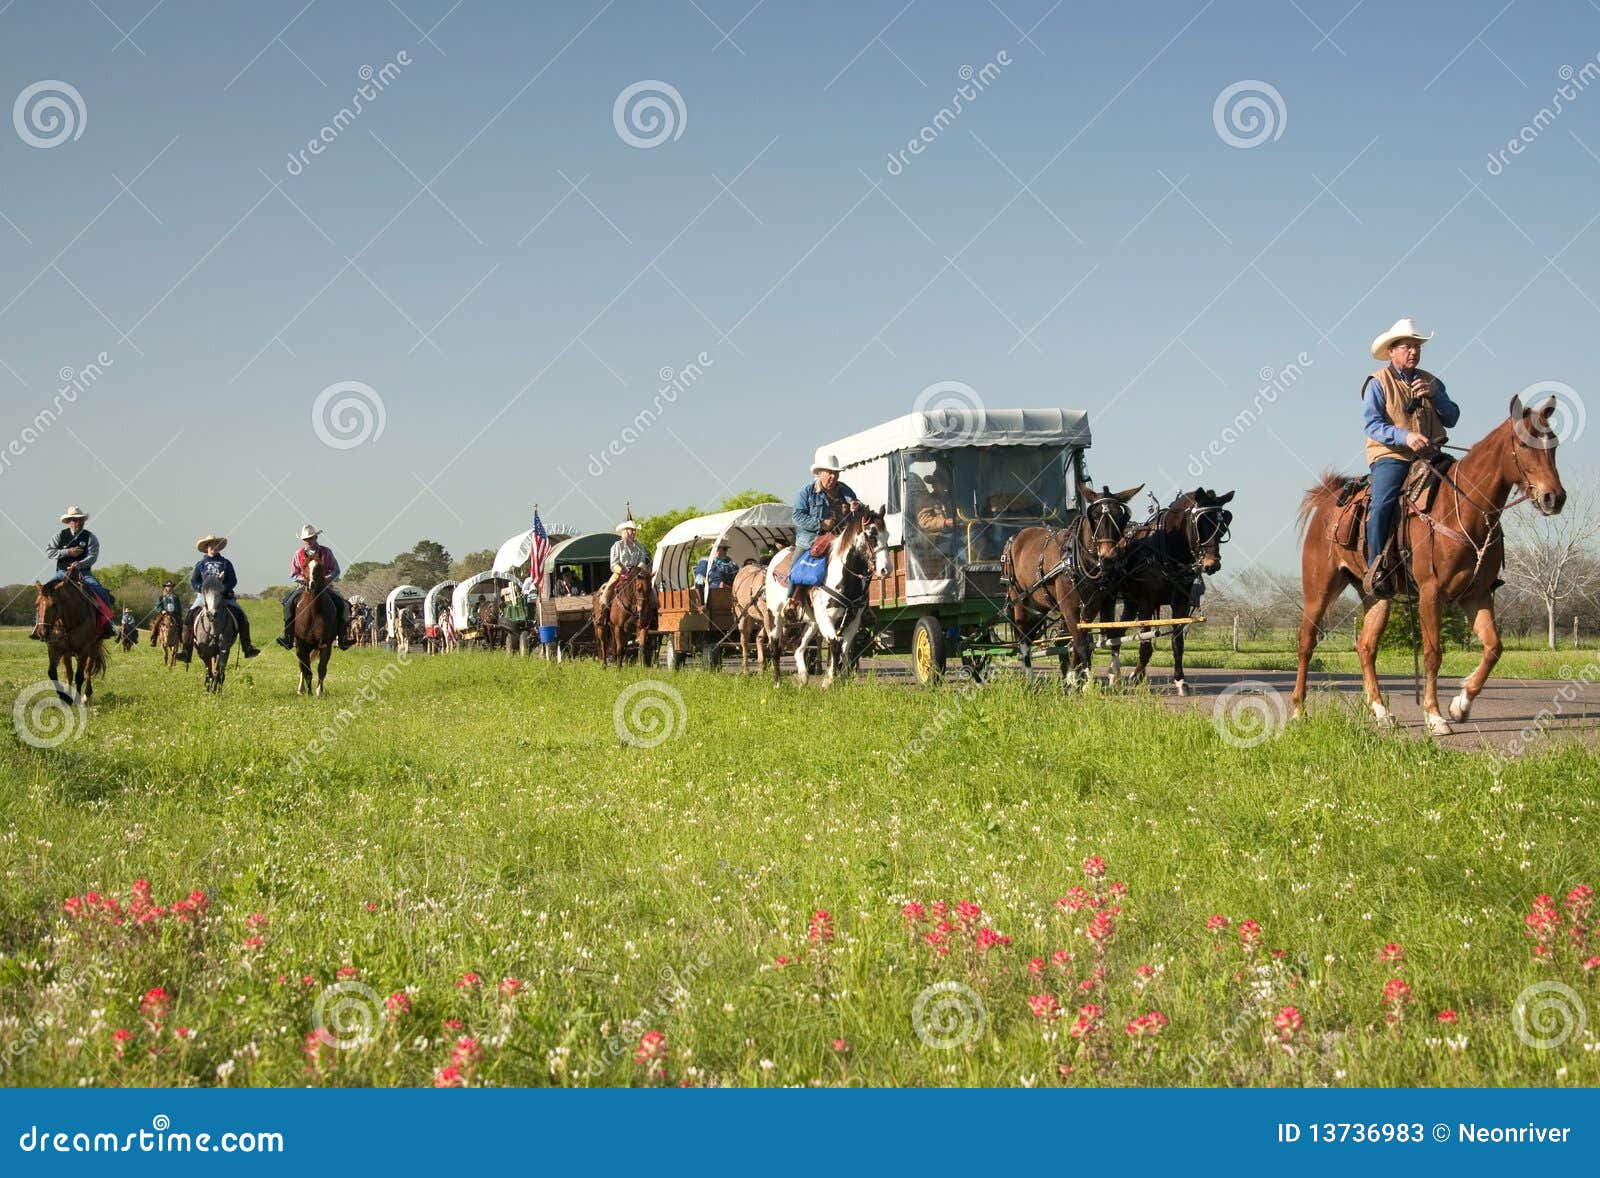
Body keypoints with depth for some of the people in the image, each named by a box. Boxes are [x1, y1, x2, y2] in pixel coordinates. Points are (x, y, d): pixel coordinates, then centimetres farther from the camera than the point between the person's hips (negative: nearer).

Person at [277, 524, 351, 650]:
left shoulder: (326, 552, 2)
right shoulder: (299, 554, 5)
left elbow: (336, 571, 4)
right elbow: (293, 575, 8)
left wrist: (327, 579, -16)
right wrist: (303, 579, -14)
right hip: (304, 586, 0)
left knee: (344, 606, -20)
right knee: (288, 604, -28)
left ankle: (343, 639, -16)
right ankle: (288, 638, -26)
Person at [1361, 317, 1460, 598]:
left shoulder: (1431, 382, 21)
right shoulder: (1378, 383, 5)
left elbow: (1452, 418, 13)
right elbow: (1372, 424, -8)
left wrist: (1435, 395, -4)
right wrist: (1405, 436, -23)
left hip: (1429, 456, 5)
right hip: (1390, 456, -5)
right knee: (1382, 503, -29)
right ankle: (1376, 567, -23)